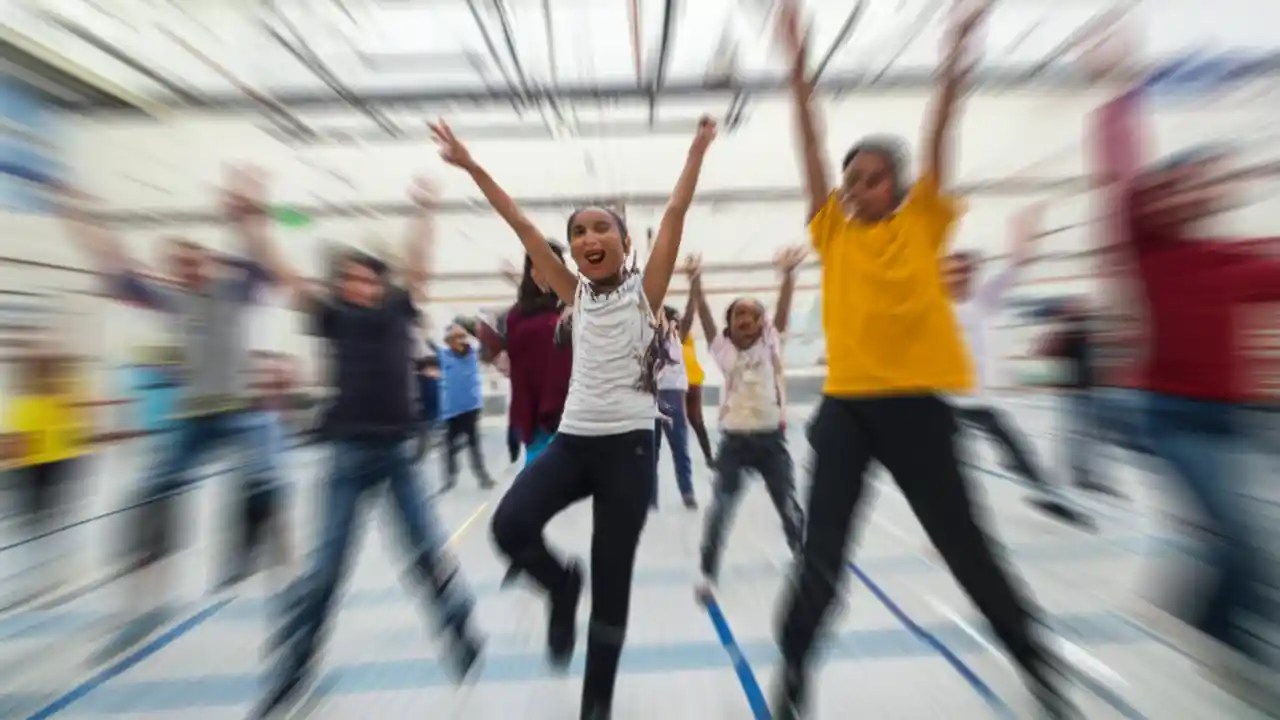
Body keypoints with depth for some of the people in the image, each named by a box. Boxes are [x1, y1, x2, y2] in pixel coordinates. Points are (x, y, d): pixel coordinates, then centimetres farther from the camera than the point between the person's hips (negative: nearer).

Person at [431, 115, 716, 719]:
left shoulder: (645, 289, 1)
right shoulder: (575, 293, 9)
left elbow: (675, 213, -3)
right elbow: (521, 224, 8)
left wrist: (699, 147, -6)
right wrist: (471, 166, 9)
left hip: (629, 445, -3)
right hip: (572, 440, 3)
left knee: (612, 583, 6)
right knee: (510, 525, -18)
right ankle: (563, 586, 17)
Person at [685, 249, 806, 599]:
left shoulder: (771, 344, 3)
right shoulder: (723, 350, 1)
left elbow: (783, 308, -9)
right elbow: (704, 314, -9)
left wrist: (788, 274, -24)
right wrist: (695, 282, -22)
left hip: (771, 437, 1)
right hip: (734, 439, 0)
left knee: (788, 504, 11)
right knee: (721, 506, 1)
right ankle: (708, 572, 16)